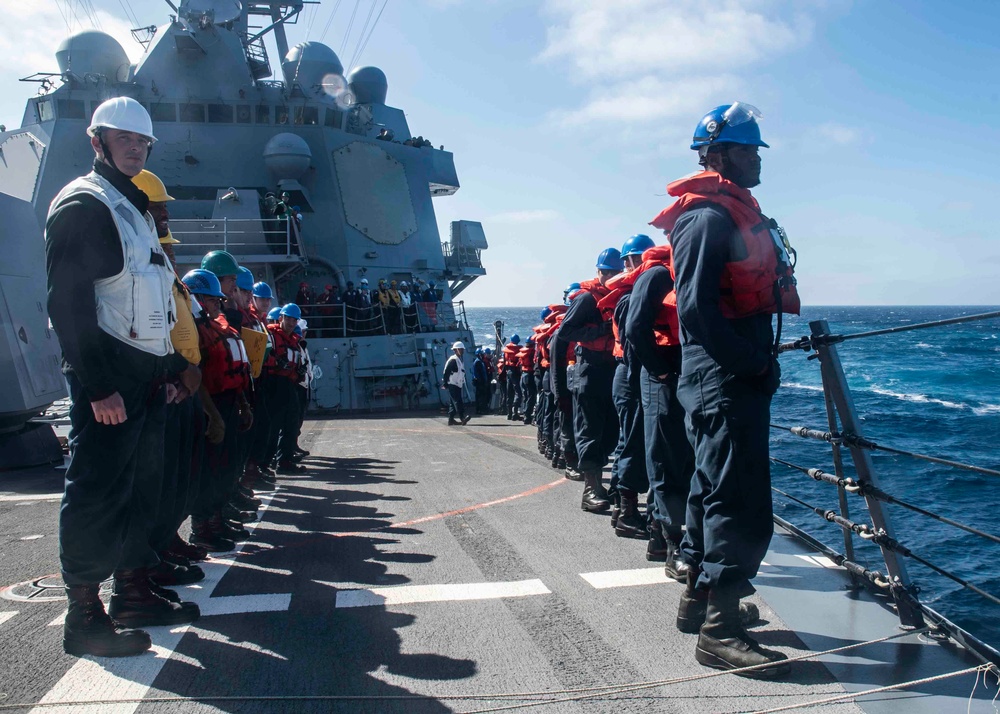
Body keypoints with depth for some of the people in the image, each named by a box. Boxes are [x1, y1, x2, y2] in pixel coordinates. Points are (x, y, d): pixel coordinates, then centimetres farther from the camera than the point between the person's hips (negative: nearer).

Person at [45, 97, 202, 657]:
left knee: (141, 486, 13)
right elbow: (68, 302, -17)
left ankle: (135, 593, 24)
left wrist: (171, 369, 18)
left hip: (145, 374, 10)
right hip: (106, 378, -9)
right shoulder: (83, 203, -7)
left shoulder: (133, 208, 22)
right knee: (97, 492, -6)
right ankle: (85, 616, 2)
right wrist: (98, 385, -23)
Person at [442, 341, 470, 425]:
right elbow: (446, 372, -16)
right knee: (458, 401, -17)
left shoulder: (461, 360, 17)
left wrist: (463, 384, 22)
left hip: (458, 385, 9)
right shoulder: (452, 360, -12)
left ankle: (451, 420, 14)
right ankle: (462, 418, -25)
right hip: (452, 384, -9)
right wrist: (445, 383, -19)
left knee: (453, 403, 11)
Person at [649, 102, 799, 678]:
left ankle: (700, 597, 31)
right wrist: (753, 363, -18)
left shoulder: (734, 213, 20)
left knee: (715, 491, 17)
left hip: (737, 378, 11)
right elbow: (696, 306, -22)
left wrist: (762, 360, 14)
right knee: (743, 505, -9)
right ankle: (721, 631, -1)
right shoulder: (709, 216, -12)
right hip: (724, 381, -11)